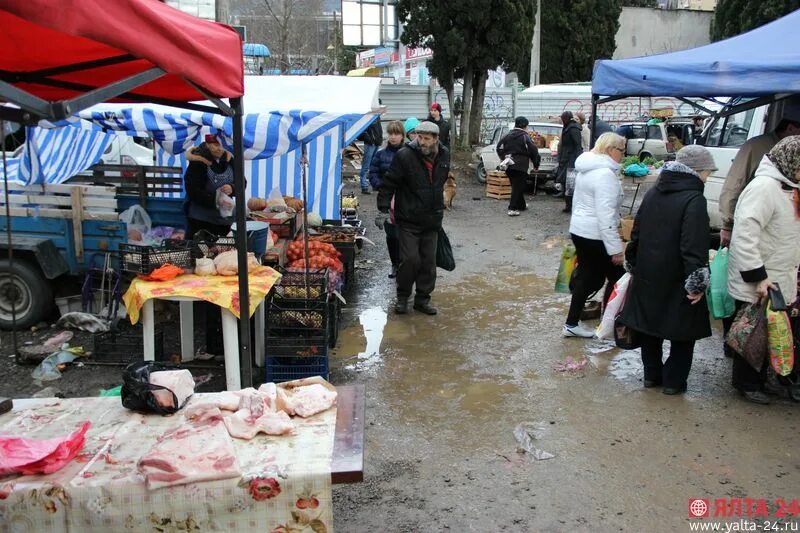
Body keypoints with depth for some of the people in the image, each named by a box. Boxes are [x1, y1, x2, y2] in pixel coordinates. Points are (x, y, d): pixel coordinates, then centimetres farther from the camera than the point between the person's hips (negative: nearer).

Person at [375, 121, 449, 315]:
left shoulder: (444, 155, 4)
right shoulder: (404, 156, -14)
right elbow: (388, 184, -10)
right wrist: (383, 210, -14)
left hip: (432, 219, 5)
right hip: (408, 220, -5)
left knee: (428, 262, 8)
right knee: (410, 259, -7)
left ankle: (422, 299, 20)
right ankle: (403, 297, 13)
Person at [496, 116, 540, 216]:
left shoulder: (508, 135, 9)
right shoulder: (525, 137, -8)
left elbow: (499, 147, 11)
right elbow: (533, 151, -8)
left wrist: (503, 158, 16)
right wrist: (536, 164, 1)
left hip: (509, 166, 6)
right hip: (520, 166, -6)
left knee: (516, 186, 19)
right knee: (518, 187, -4)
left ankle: (521, 205, 31)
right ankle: (513, 208, -12)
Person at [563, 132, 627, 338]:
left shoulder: (586, 169, 11)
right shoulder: (605, 173, -20)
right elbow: (605, 215, -24)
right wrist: (615, 248, -22)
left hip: (578, 230, 9)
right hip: (595, 236, -9)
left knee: (587, 277, 16)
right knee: (617, 277, 5)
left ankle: (572, 324, 19)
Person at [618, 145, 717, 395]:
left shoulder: (653, 194, 7)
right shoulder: (694, 200, -17)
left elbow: (636, 234, 13)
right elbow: (694, 248, -23)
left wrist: (633, 266, 22)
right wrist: (697, 284, -19)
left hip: (647, 276, 7)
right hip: (676, 281, -7)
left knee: (649, 324, 19)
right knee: (683, 331, 9)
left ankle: (652, 374, 29)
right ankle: (674, 381, 16)